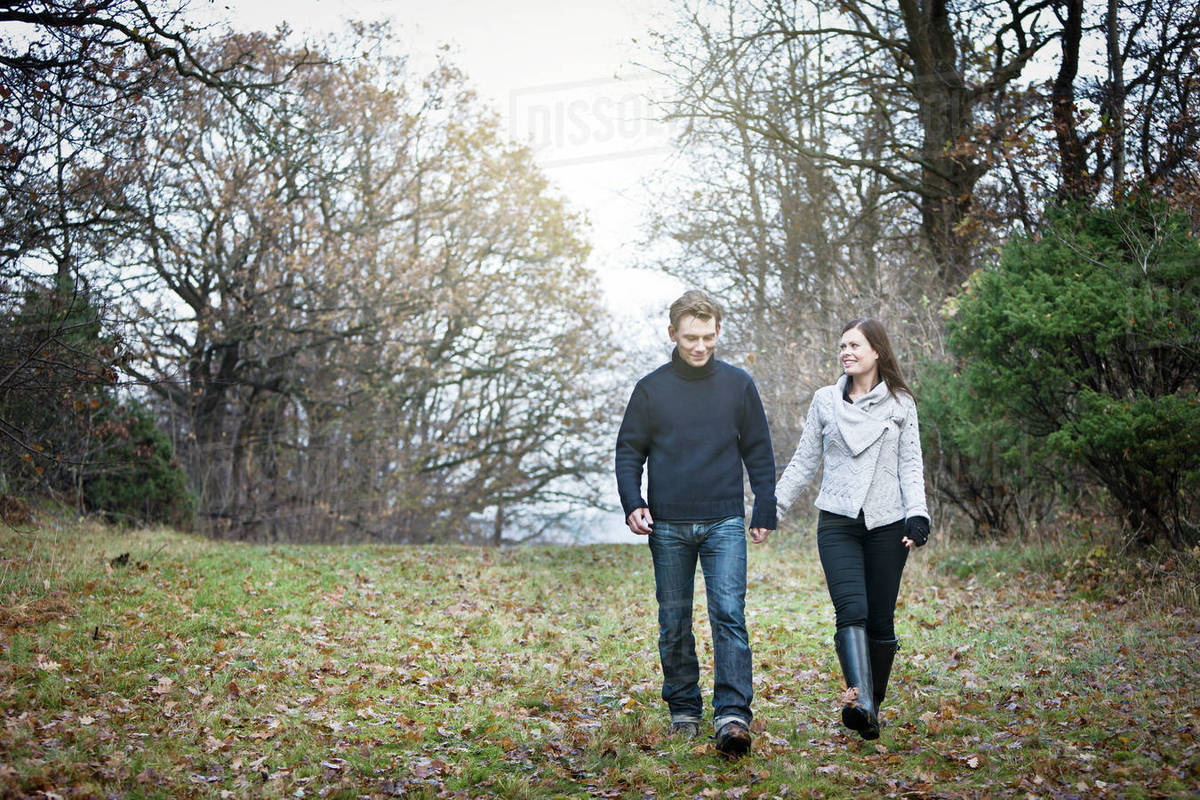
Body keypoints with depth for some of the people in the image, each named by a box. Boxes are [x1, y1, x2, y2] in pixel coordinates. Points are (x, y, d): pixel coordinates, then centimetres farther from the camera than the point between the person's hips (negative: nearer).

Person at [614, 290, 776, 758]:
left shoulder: (738, 385, 5)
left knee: (729, 615, -12)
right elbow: (629, 452, 7)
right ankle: (684, 710, 20)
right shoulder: (651, 389, 4)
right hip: (668, 526, 1)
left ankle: (732, 715, -14)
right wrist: (632, 504, -8)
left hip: (725, 523, -1)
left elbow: (759, 454, 9)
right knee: (674, 624, 7)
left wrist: (764, 513, 4)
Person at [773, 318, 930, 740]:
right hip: (838, 522, 0)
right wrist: (772, 506, 9)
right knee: (851, 611, -18)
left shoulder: (901, 403, 7)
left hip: (887, 523, 0)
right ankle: (860, 702, -31)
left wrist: (917, 514, -9)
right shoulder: (825, 400, 9)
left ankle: (874, 705, 15)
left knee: (880, 620, 2)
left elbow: (911, 464, 5)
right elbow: (804, 460, 14)